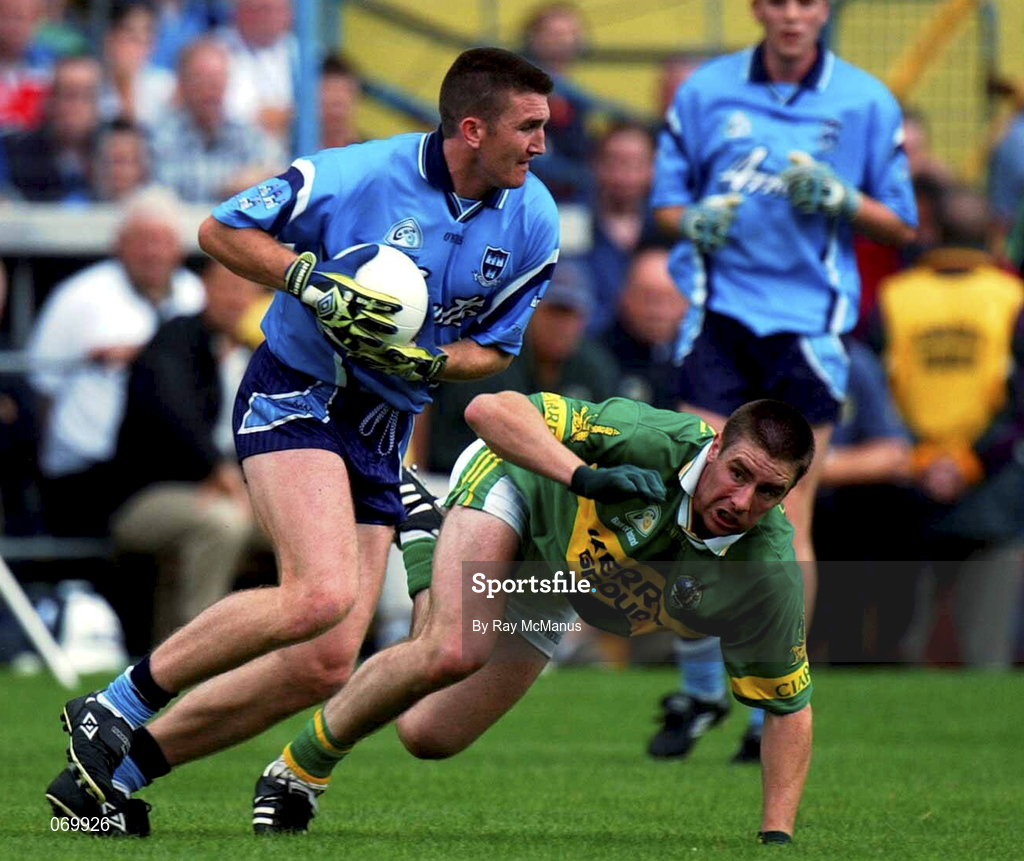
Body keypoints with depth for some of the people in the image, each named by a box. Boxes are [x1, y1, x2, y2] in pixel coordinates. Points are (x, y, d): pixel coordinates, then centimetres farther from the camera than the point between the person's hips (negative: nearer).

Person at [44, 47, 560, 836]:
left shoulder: (534, 222, 0)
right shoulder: (359, 177, -16)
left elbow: (497, 346, 11)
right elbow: (221, 230, -4)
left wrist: (428, 362, -10)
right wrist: (311, 279, -19)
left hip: (382, 433, 6)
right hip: (296, 395, -6)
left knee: (324, 667, -2)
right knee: (321, 594, -29)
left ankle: (117, 768, 10)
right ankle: (120, 706, -13)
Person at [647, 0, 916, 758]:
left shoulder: (866, 102, 3)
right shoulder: (707, 92, 6)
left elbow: (900, 226, 7)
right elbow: (666, 198, 13)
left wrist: (841, 198, -12)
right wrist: (694, 221, -10)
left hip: (808, 321, -1)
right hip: (721, 316, 1)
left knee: (788, 527, -3)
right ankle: (701, 691, 11)